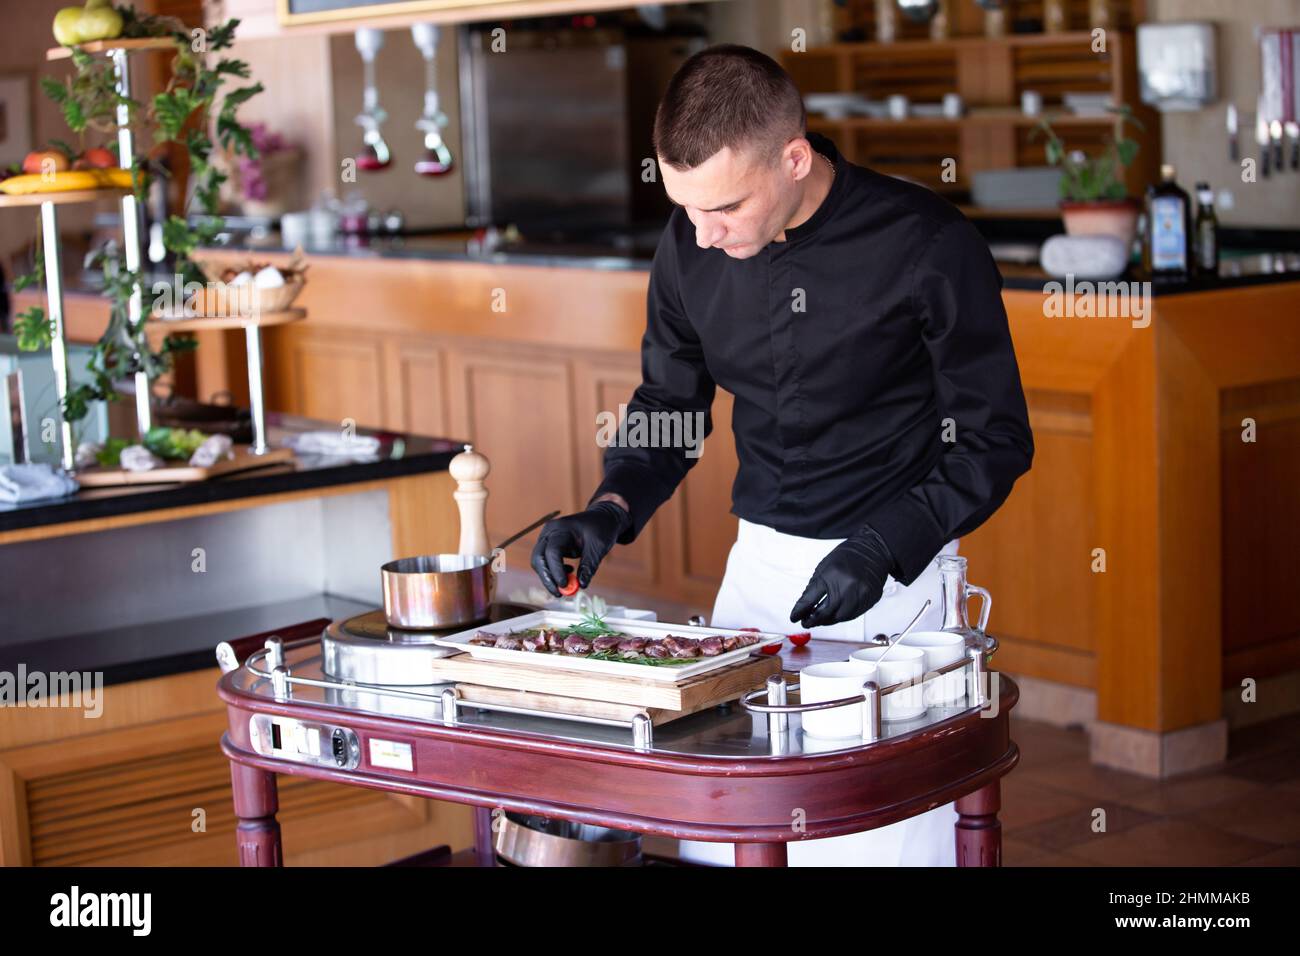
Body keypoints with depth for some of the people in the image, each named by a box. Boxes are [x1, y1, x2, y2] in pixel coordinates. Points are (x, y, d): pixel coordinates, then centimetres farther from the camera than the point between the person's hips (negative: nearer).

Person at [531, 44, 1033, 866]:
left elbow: (995, 440, -8)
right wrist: (610, 512, -7)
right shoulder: (690, 248, -3)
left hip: (895, 572, -4)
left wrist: (882, 550, -19)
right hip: (759, 557, 4)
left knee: (884, 843, -4)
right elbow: (669, 406, 11)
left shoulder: (927, 245, -16)